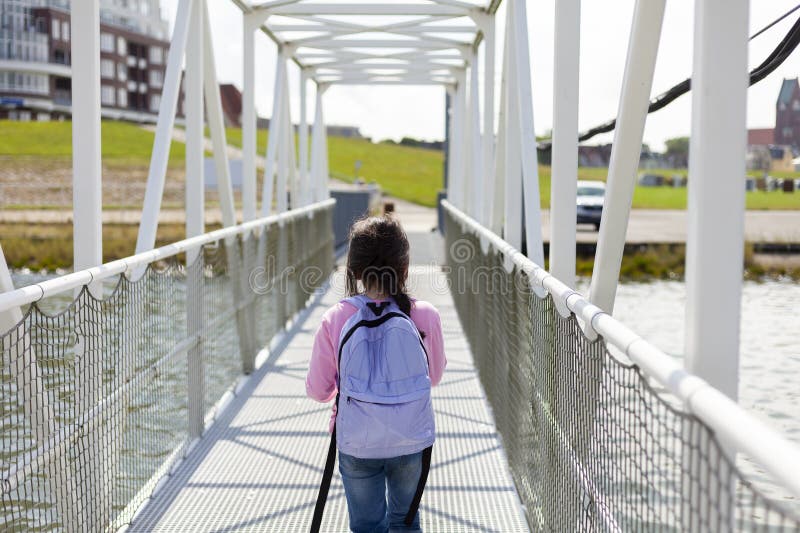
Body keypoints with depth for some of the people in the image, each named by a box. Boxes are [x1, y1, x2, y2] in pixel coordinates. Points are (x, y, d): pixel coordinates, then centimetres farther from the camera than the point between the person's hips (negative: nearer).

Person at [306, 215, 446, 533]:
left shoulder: (335, 320, -15)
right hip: (412, 443, 1)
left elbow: (317, 390, -5)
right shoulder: (425, 316, -14)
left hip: (357, 446, -1)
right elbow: (435, 375, 4)